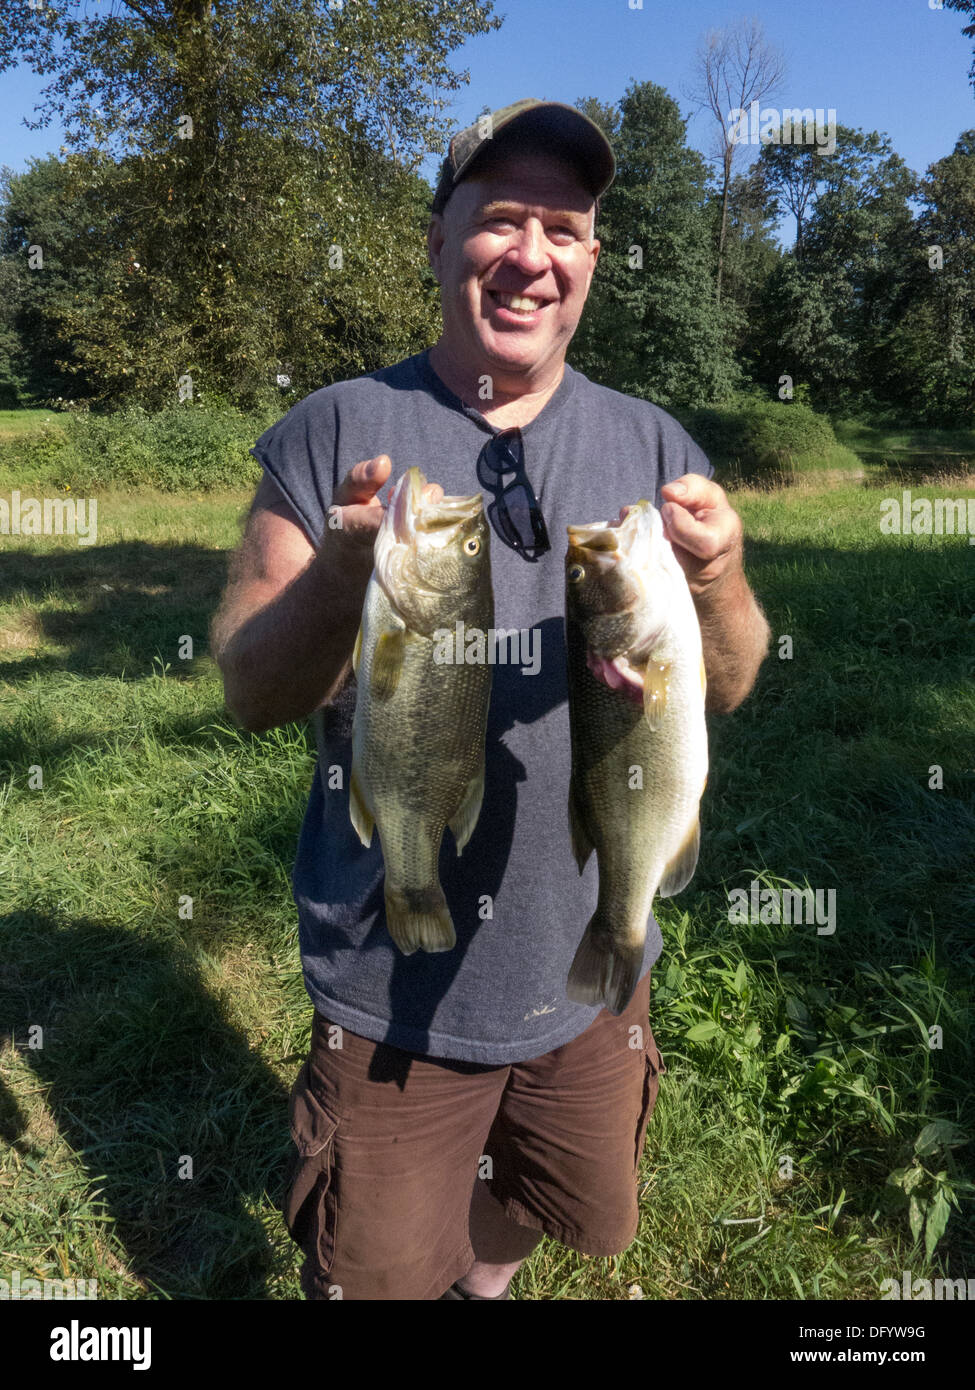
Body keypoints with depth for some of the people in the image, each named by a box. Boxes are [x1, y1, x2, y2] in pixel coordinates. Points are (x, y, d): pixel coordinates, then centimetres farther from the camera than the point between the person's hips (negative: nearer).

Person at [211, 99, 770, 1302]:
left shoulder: (650, 446, -1)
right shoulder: (336, 433, -8)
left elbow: (727, 688, -1)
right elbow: (251, 692, -9)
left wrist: (714, 580, -22)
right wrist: (341, 575, -29)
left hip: (589, 959, 3)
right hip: (394, 974, -2)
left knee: (588, 1220, 26)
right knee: (381, 1269, 17)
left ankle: (483, 1271, 58)